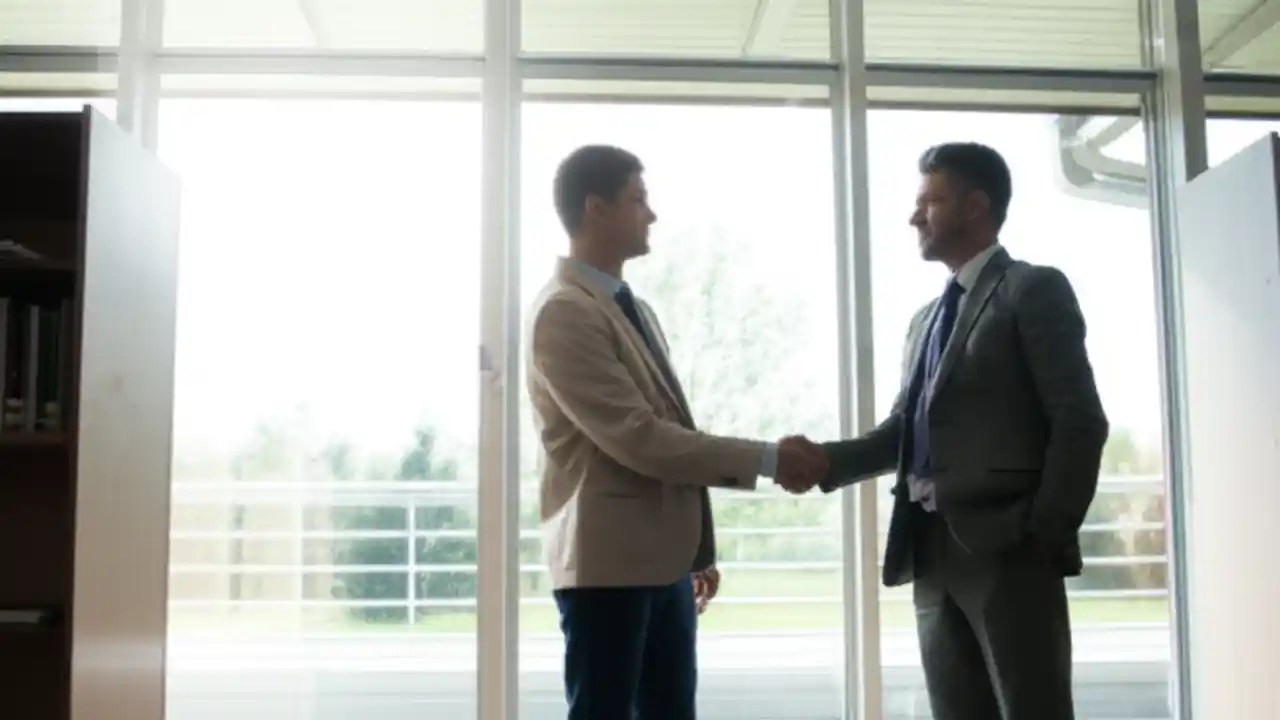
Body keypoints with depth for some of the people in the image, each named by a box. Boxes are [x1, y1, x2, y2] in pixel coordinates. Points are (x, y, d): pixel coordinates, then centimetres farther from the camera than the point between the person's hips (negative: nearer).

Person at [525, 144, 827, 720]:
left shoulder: (635, 308, 17)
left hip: (663, 558, 9)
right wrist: (768, 459, -17)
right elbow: (637, 438, -21)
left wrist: (697, 549, 19)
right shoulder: (563, 312, -14)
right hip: (607, 563, -9)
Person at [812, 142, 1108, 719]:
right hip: (932, 554, 7)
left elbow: (1081, 423, -8)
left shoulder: (1034, 290, -1)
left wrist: (1045, 535, -12)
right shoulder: (926, 318, 21)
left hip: (1007, 551, -7)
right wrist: (824, 460, 2)